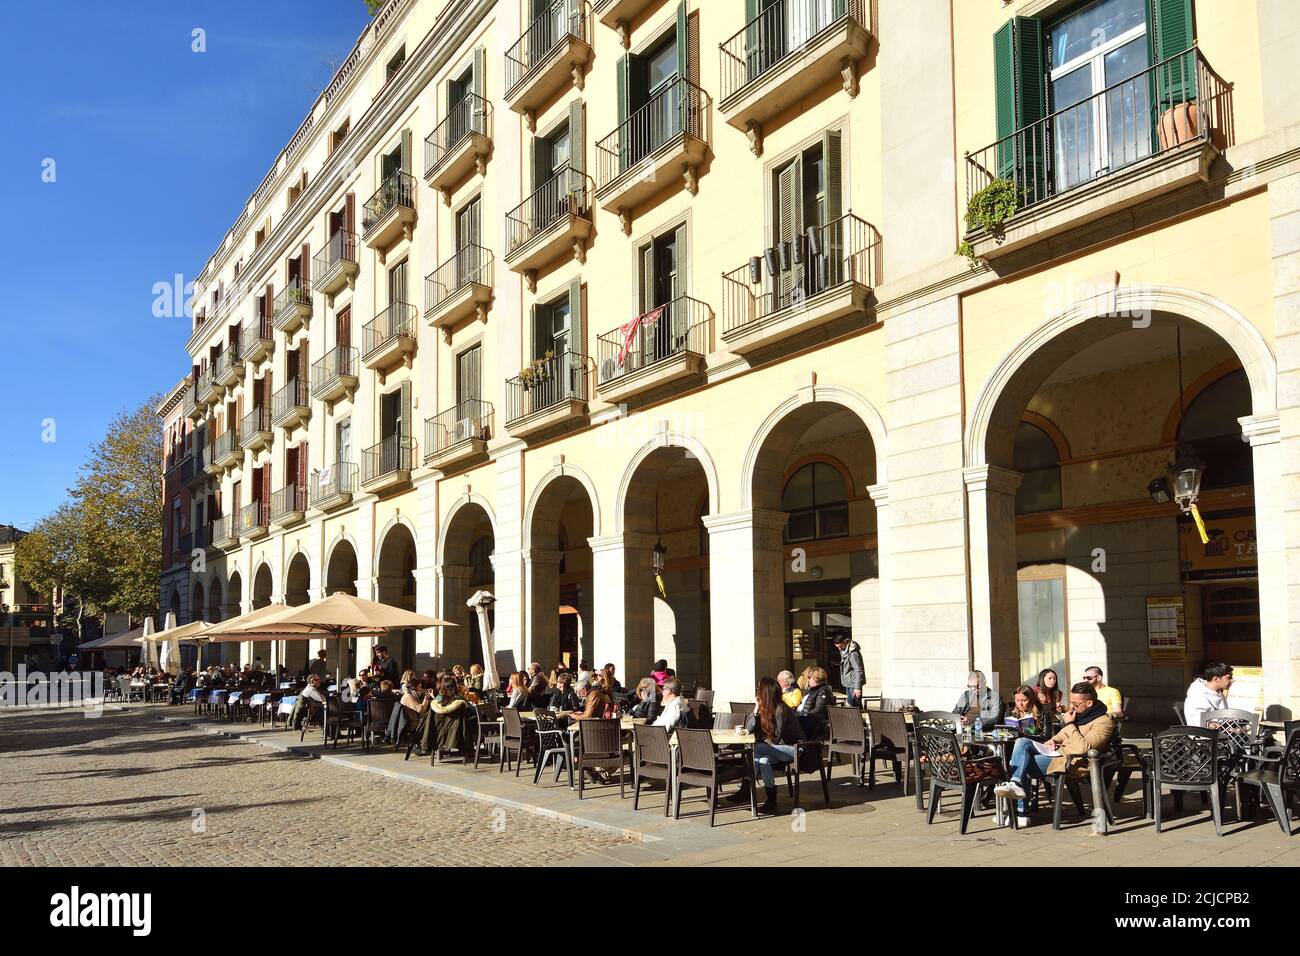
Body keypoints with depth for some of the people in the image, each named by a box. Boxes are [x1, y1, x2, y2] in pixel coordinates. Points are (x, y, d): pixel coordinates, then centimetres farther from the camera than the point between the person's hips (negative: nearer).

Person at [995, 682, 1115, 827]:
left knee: (1024, 763, -20)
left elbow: (1083, 747, -28)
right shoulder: (1081, 712, 14)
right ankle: (1016, 783, -23)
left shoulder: (1104, 722, -15)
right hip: (1058, 751, 9)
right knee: (1022, 742, -12)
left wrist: (1070, 724, -19)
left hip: (1071, 762, -9)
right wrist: (1054, 740, 8)